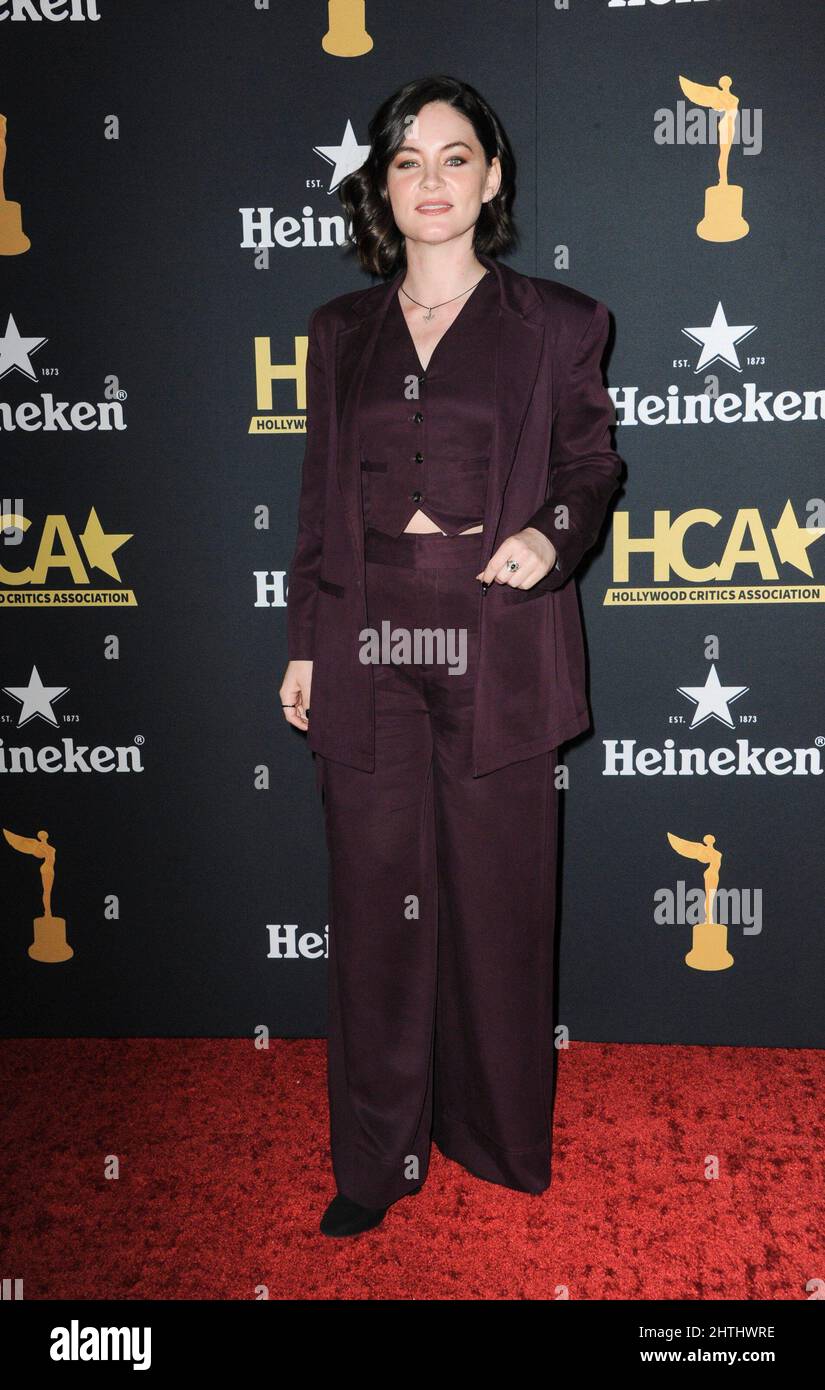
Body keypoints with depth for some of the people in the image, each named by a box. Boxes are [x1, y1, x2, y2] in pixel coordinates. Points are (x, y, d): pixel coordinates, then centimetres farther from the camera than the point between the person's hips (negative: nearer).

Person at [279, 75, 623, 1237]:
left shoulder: (554, 324, 5)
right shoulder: (342, 332, 12)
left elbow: (591, 465, 8)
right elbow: (320, 497, 13)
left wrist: (551, 535, -15)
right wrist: (304, 645, 9)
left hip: (499, 645, -2)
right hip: (367, 642, 2)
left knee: (498, 902, 7)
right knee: (377, 906, 7)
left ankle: (500, 1137, 30)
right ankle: (378, 1160, 25)